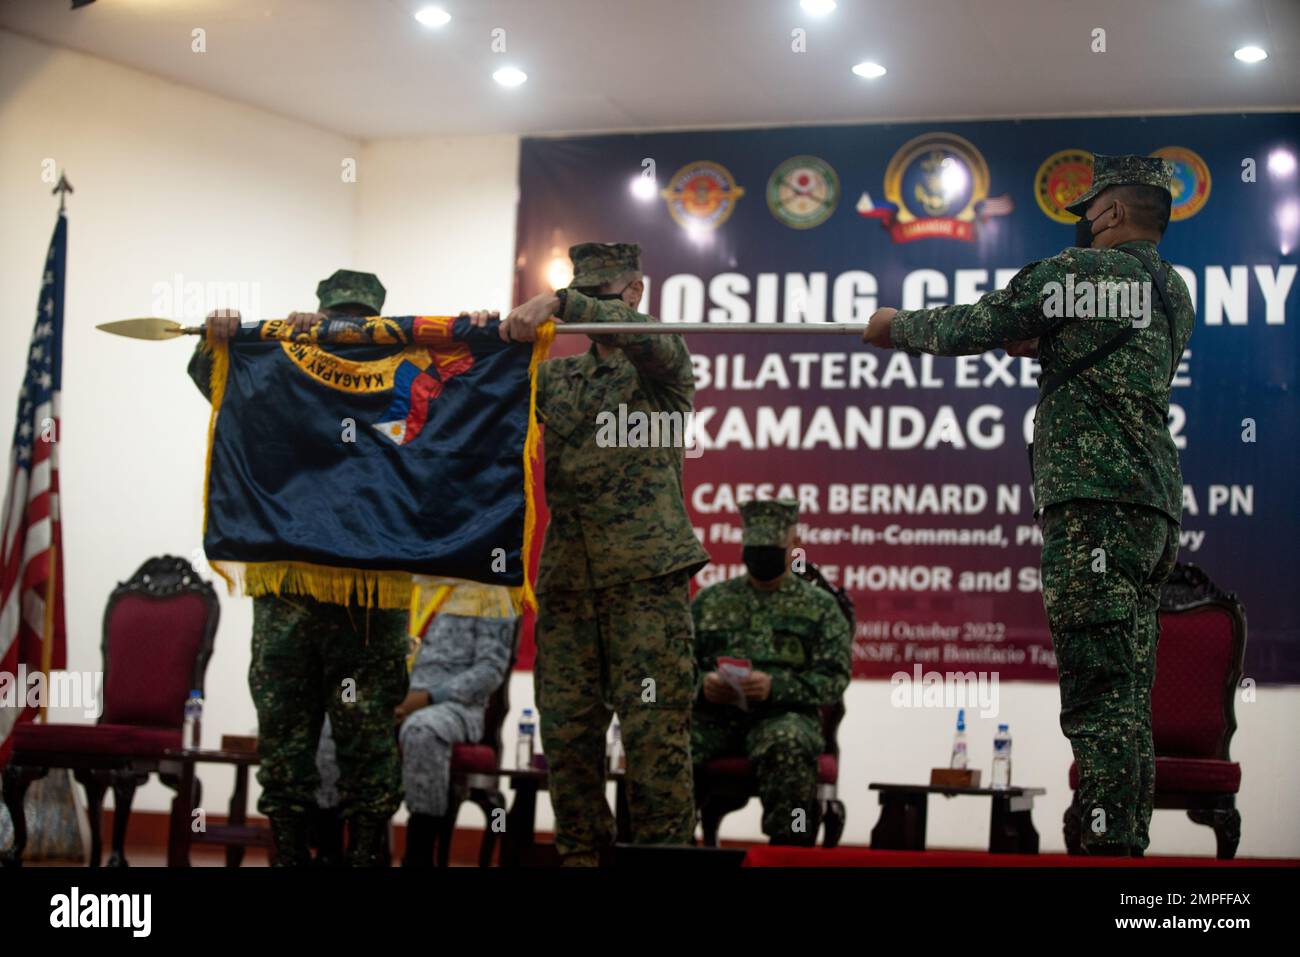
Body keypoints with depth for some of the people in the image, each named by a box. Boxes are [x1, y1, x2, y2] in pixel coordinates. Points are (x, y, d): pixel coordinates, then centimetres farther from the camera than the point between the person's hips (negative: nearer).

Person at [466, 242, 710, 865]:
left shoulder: (661, 363, 4)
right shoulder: (556, 375, 20)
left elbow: (642, 333, -16)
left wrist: (557, 305, -29)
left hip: (647, 578, -5)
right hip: (566, 579, 5)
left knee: (654, 733, -8)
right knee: (566, 732, 5)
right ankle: (579, 853, 14)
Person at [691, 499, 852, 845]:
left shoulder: (819, 606, 14)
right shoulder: (710, 600, 21)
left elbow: (834, 677, 3)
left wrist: (775, 686, -15)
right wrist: (702, 685, -7)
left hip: (784, 715, -2)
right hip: (713, 715, 2)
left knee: (788, 745, -40)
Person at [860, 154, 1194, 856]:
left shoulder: (1080, 271, -5)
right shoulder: (1175, 294, 18)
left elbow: (970, 328, 0)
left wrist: (896, 325, 17)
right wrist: (1042, 342, 31)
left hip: (1095, 507, -9)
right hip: (1155, 508, 9)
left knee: (1097, 699, -13)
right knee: (1127, 701, 10)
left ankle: (1105, 849, -17)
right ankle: (1130, 845, 12)